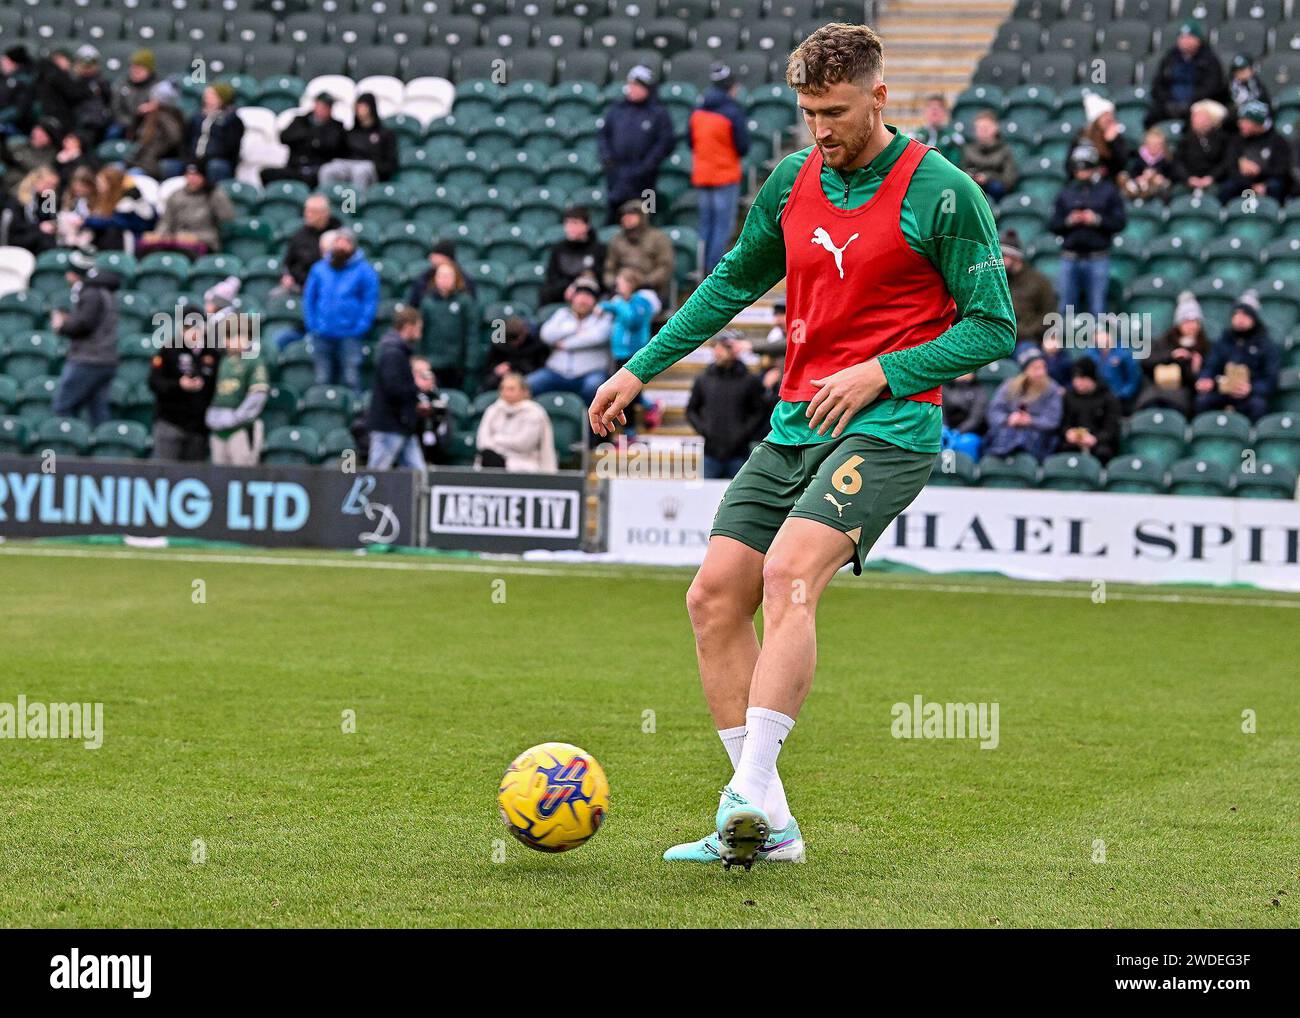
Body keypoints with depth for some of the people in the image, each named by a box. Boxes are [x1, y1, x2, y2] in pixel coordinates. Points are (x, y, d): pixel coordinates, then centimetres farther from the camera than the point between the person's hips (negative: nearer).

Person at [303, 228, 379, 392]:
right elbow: (309, 298, 13)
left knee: (351, 380, -9)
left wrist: (360, 329, -11)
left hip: (350, 335, -4)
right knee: (323, 381, 7)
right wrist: (312, 326, 3)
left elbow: (371, 302, -2)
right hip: (323, 335, 4)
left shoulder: (364, 271, 0)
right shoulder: (319, 269, 11)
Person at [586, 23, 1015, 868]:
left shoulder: (940, 193, -8)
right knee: (715, 597, -2)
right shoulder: (791, 181, 10)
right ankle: (766, 827, 1)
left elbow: (993, 327, -7)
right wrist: (641, 370, 23)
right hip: (794, 426, 7)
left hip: (886, 428, -7)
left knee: (789, 576, -28)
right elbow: (736, 280, 26)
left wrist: (880, 373, -15)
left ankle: (750, 795, -31)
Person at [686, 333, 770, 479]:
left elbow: (760, 412, 3)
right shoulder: (703, 379, 8)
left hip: (738, 454, -2)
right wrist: (703, 430, -2)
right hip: (711, 452, 2)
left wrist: (744, 433, -9)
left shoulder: (749, 380, 2)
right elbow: (691, 410, 15)